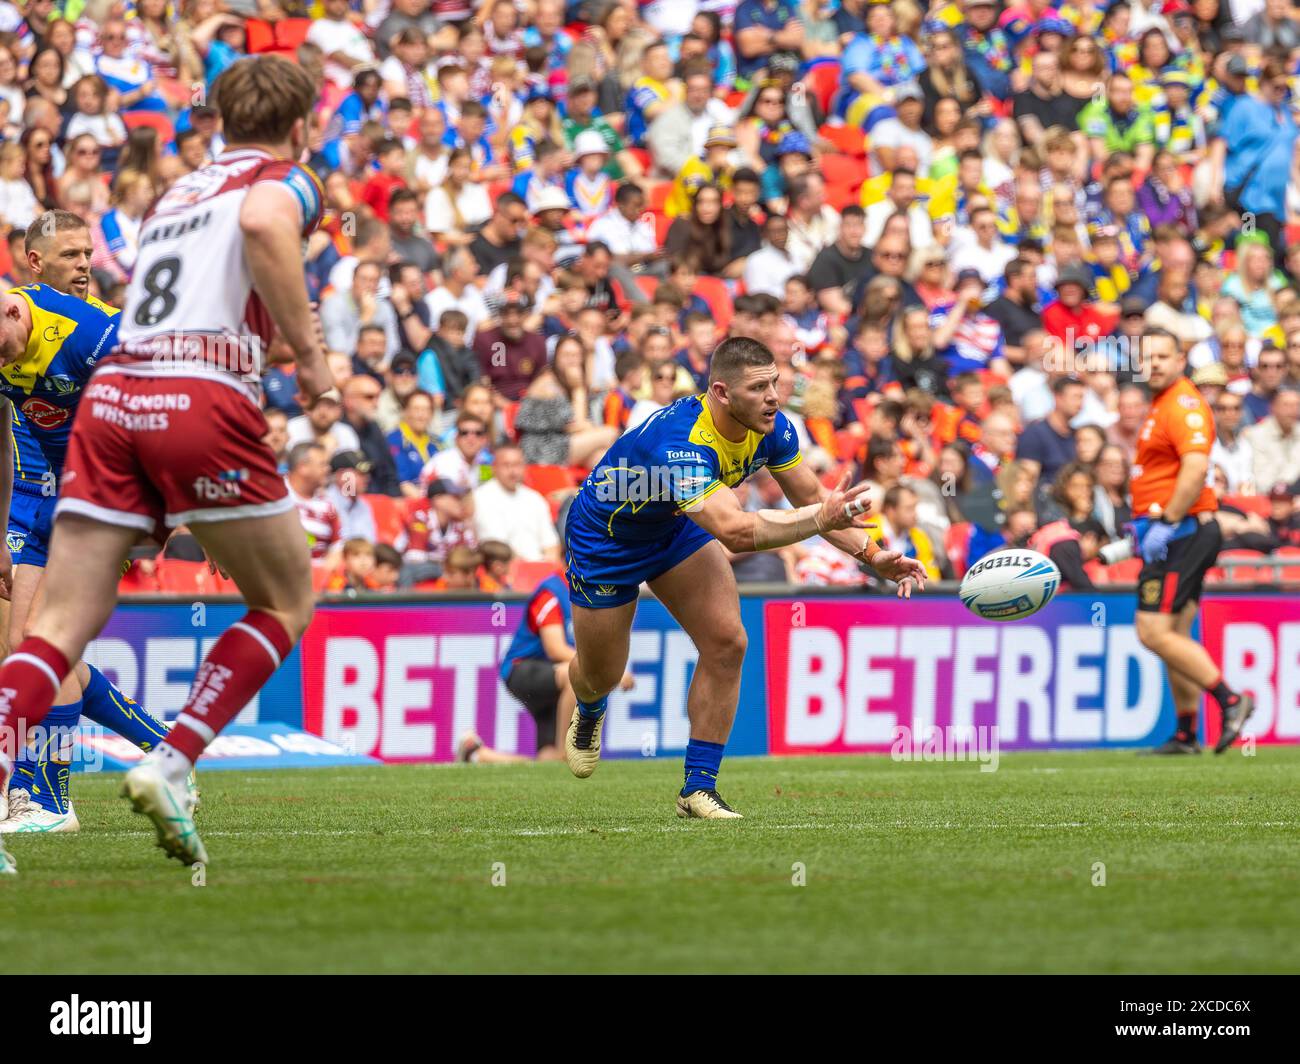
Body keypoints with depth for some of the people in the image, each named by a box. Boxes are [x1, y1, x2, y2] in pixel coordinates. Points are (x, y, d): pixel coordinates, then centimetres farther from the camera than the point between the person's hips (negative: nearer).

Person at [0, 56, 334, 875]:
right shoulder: (288, 181, 9)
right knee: (288, 602, 13)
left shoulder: (179, 191, 28)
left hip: (114, 393, 5)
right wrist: (310, 351, -10)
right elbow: (264, 225, -16)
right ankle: (170, 766, -2)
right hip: (206, 399, -5)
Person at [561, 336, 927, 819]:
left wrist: (873, 555, -20)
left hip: (675, 527, 6)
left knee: (726, 643, -13)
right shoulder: (682, 443, -43)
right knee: (601, 675, 10)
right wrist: (819, 518, -57)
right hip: (605, 538, -6)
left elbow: (812, 498, -8)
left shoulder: (770, 427, -20)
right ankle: (589, 713, 51)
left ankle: (698, 787, -2)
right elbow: (735, 532, -53)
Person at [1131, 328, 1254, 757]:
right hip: (1171, 534, 10)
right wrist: (1146, 521, 23)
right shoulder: (1159, 405, 18)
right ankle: (1186, 734, 13)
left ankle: (1230, 700, -10)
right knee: (1175, 637, 10)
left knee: (1155, 633, -13)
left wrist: (1166, 524, -26)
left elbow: (1196, 468, -26)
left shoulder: (1184, 405, -14)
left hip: (1180, 533, -10)